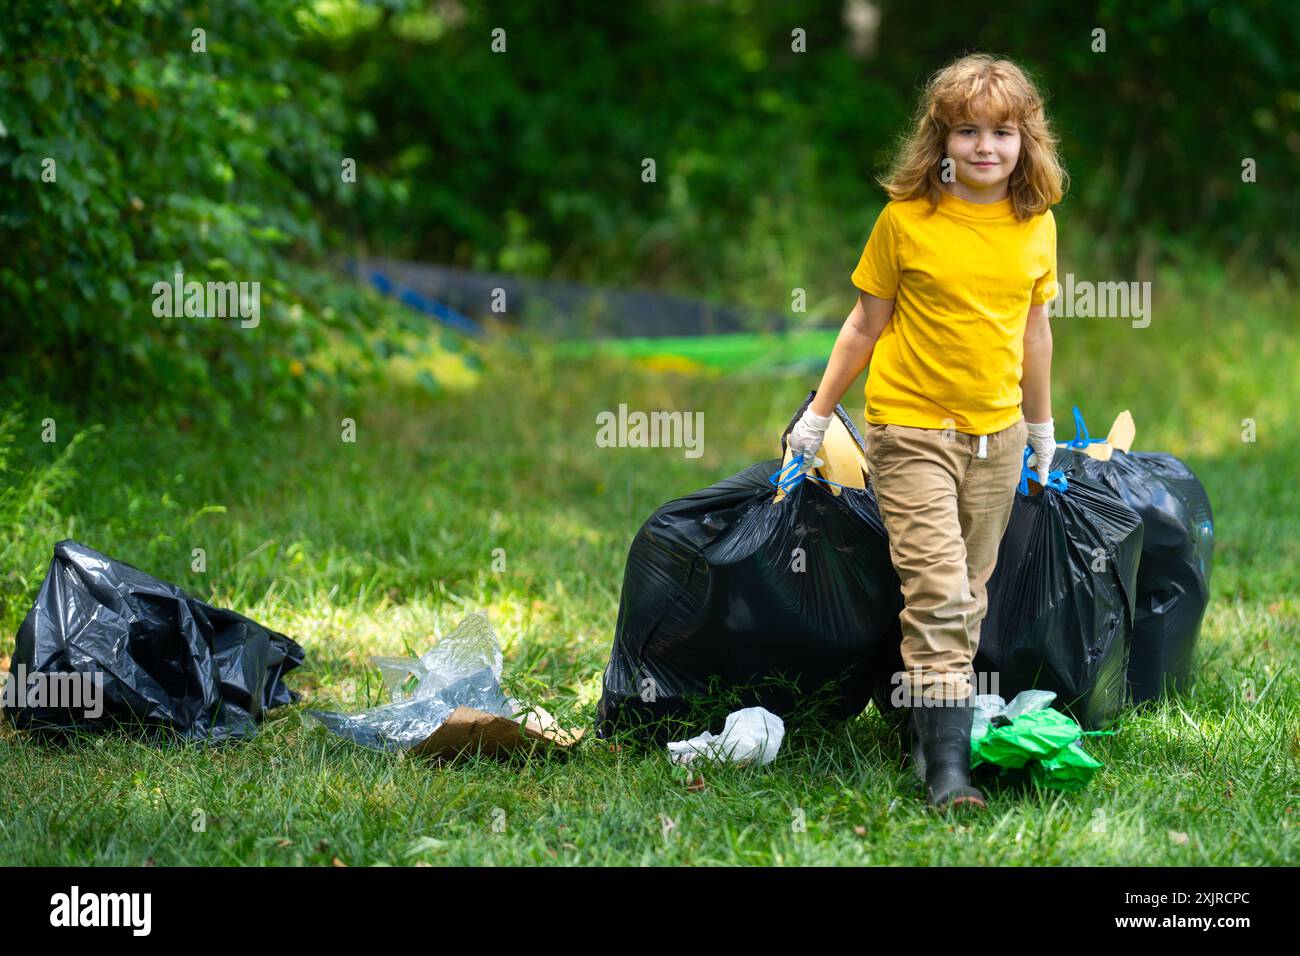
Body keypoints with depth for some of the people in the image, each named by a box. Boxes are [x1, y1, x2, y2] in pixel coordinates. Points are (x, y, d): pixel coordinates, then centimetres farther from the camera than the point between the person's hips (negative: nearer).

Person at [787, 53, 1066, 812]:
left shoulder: (1036, 225, 3)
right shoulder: (906, 219, -8)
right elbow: (868, 325, 1)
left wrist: (1042, 422, 23)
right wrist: (819, 412, 7)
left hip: (996, 435, 4)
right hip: (912, 428, -4)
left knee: (970, 595, 8)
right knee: (937, 593, -13)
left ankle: (932, 726, 21)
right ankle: (946, 768, -15)